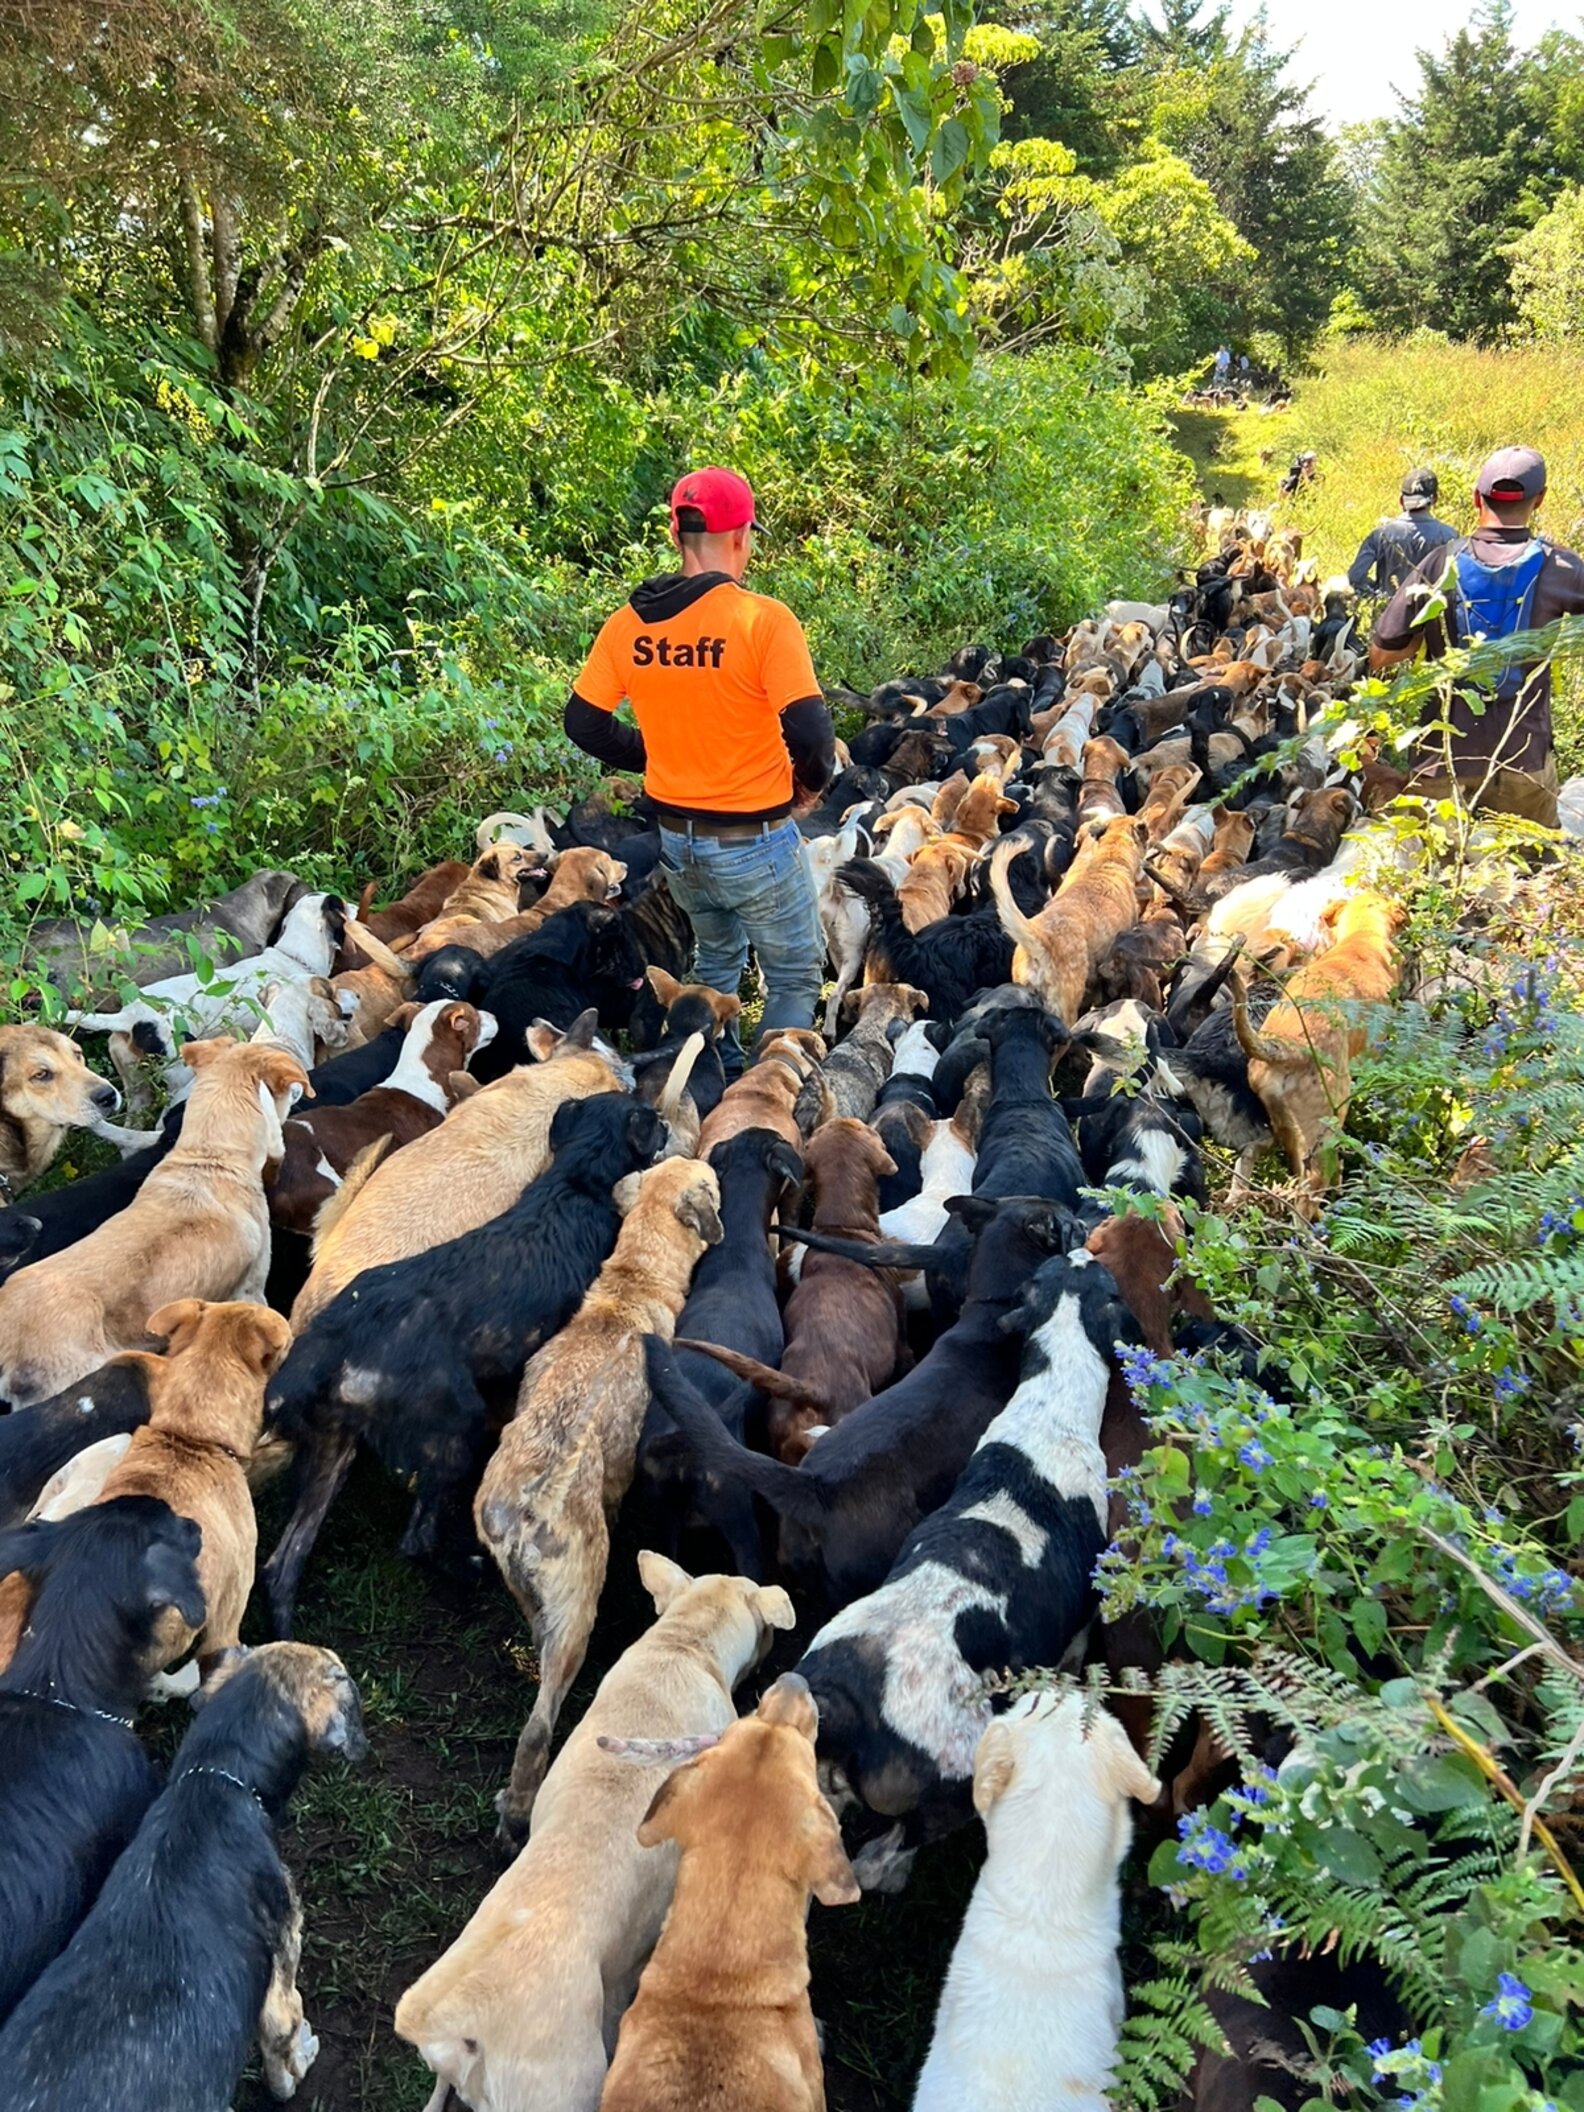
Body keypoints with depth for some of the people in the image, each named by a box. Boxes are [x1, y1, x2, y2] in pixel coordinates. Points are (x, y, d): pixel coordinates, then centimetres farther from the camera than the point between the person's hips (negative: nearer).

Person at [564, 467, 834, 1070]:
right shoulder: (763, 620, -19)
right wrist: (814, 779, -2)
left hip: (676, 835, 6)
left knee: (716, 958, 28)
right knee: (796, 977, 12)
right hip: (755, 839, -6)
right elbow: (808, 730, -23)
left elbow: (583, 722, 4)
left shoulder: (628, 622, -3)